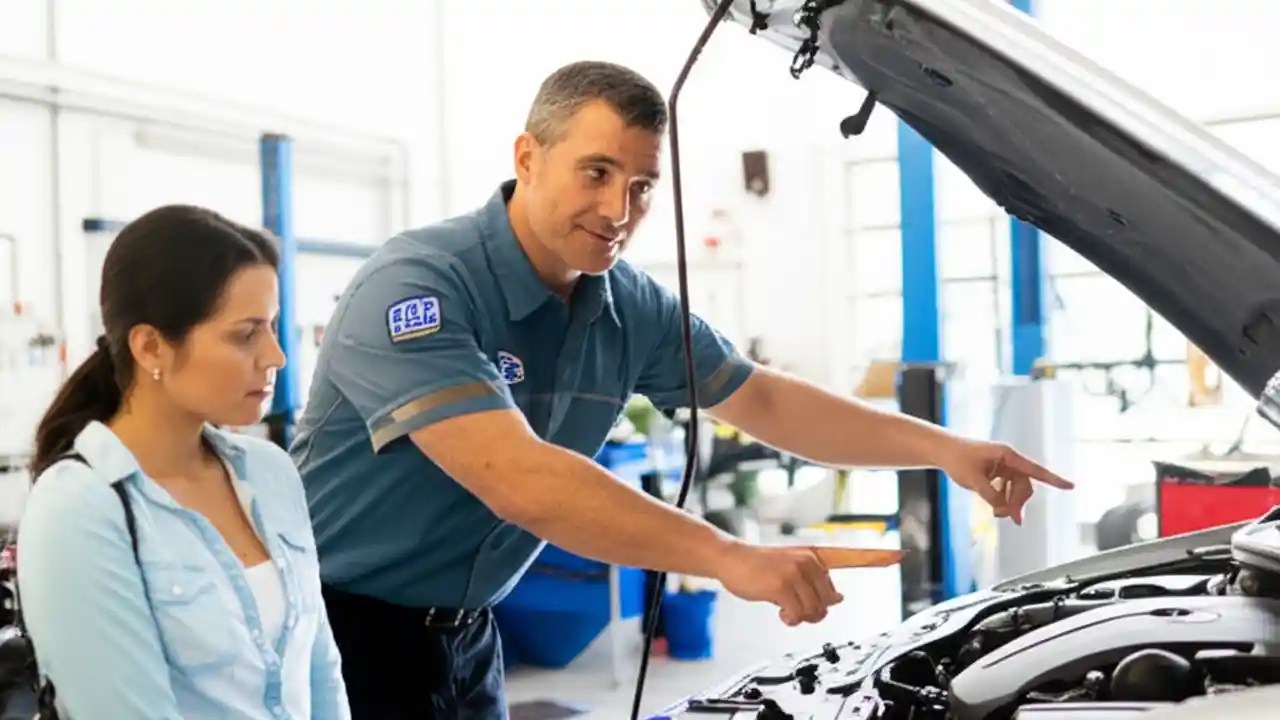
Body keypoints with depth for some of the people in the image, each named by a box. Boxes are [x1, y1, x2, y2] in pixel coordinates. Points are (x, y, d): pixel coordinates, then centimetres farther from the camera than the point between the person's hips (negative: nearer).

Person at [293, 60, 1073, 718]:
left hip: (464, 632, 7)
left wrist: (941, 446, 0)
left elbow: (766, 400, 8)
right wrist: (732, 559, -42)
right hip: (342, 628, -6)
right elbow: (516, 479, -37)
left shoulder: (631, 306, -3)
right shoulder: (415, 286, -25)